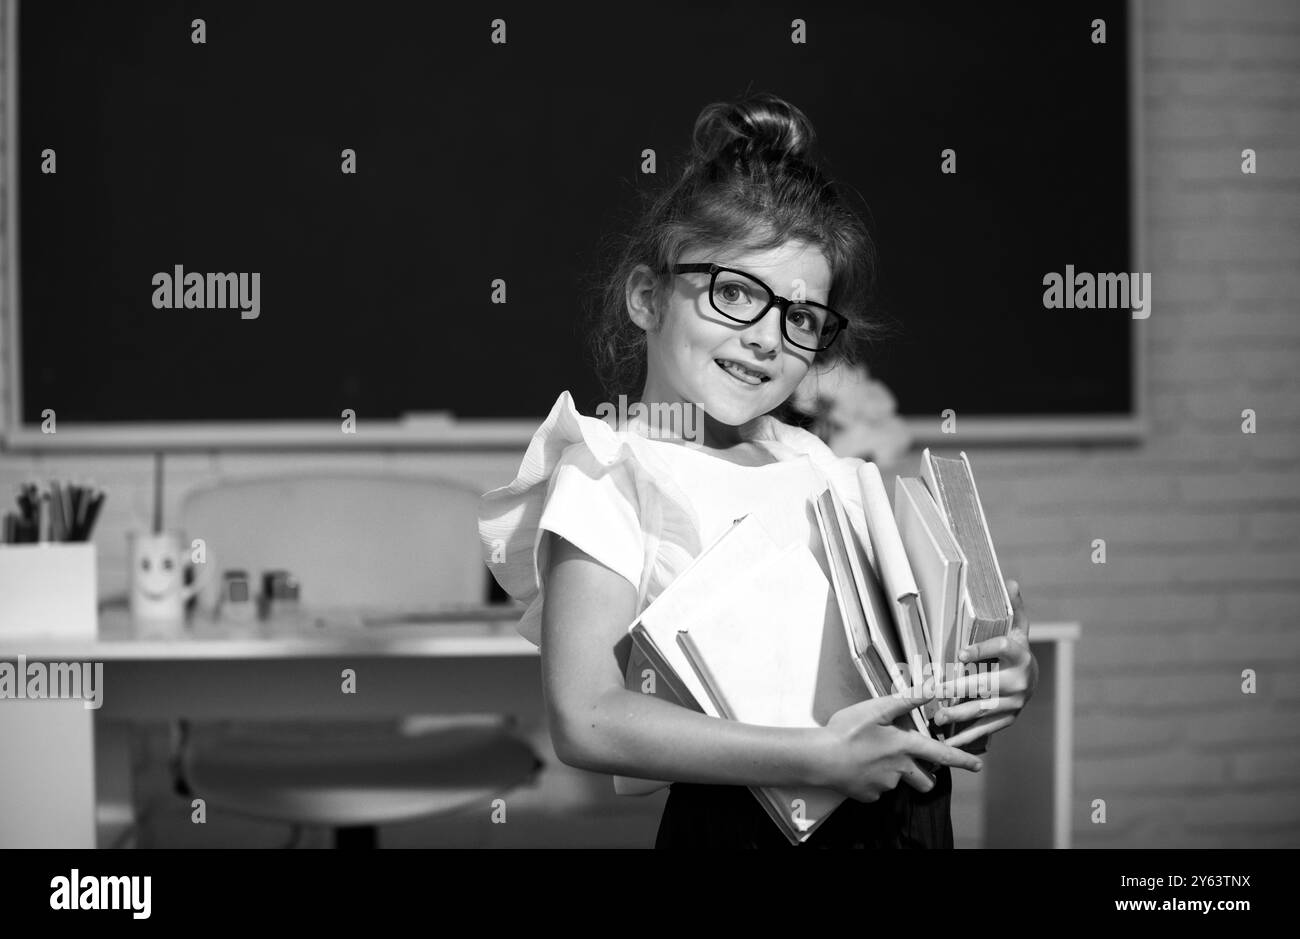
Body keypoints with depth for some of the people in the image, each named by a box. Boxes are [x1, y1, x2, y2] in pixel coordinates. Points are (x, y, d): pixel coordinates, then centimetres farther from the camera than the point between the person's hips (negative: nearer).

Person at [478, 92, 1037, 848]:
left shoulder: (831, 469, 11)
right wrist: (818, 758, -19)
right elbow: (586, 720, -15)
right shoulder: (609, 473, -4)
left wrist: (1001, 684, -3)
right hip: (740, 821, -6)